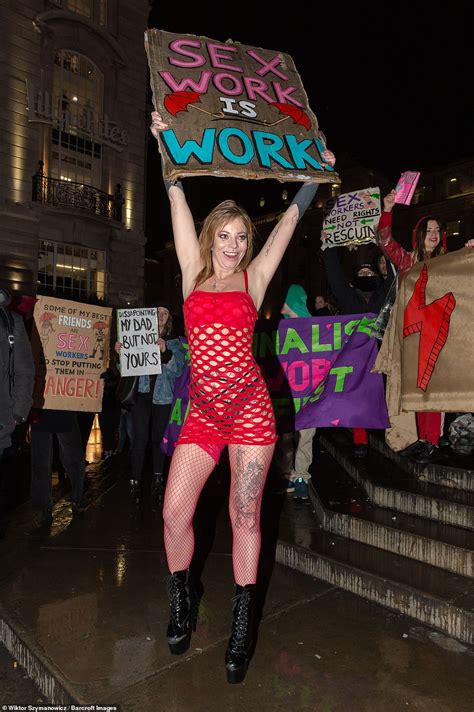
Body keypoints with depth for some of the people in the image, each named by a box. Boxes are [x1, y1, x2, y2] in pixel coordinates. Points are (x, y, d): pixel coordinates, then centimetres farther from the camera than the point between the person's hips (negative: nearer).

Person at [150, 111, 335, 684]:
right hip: (203, 410, 2)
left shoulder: (254, 278, 8)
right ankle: (182, 605, 29)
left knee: (244, 516, 5)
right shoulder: (194, 272, 10)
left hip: (249, 405, -1)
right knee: (174, 512, -1)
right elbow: (178, 201, 11)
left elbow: (290, 219, 13)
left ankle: (242, 627, 25)